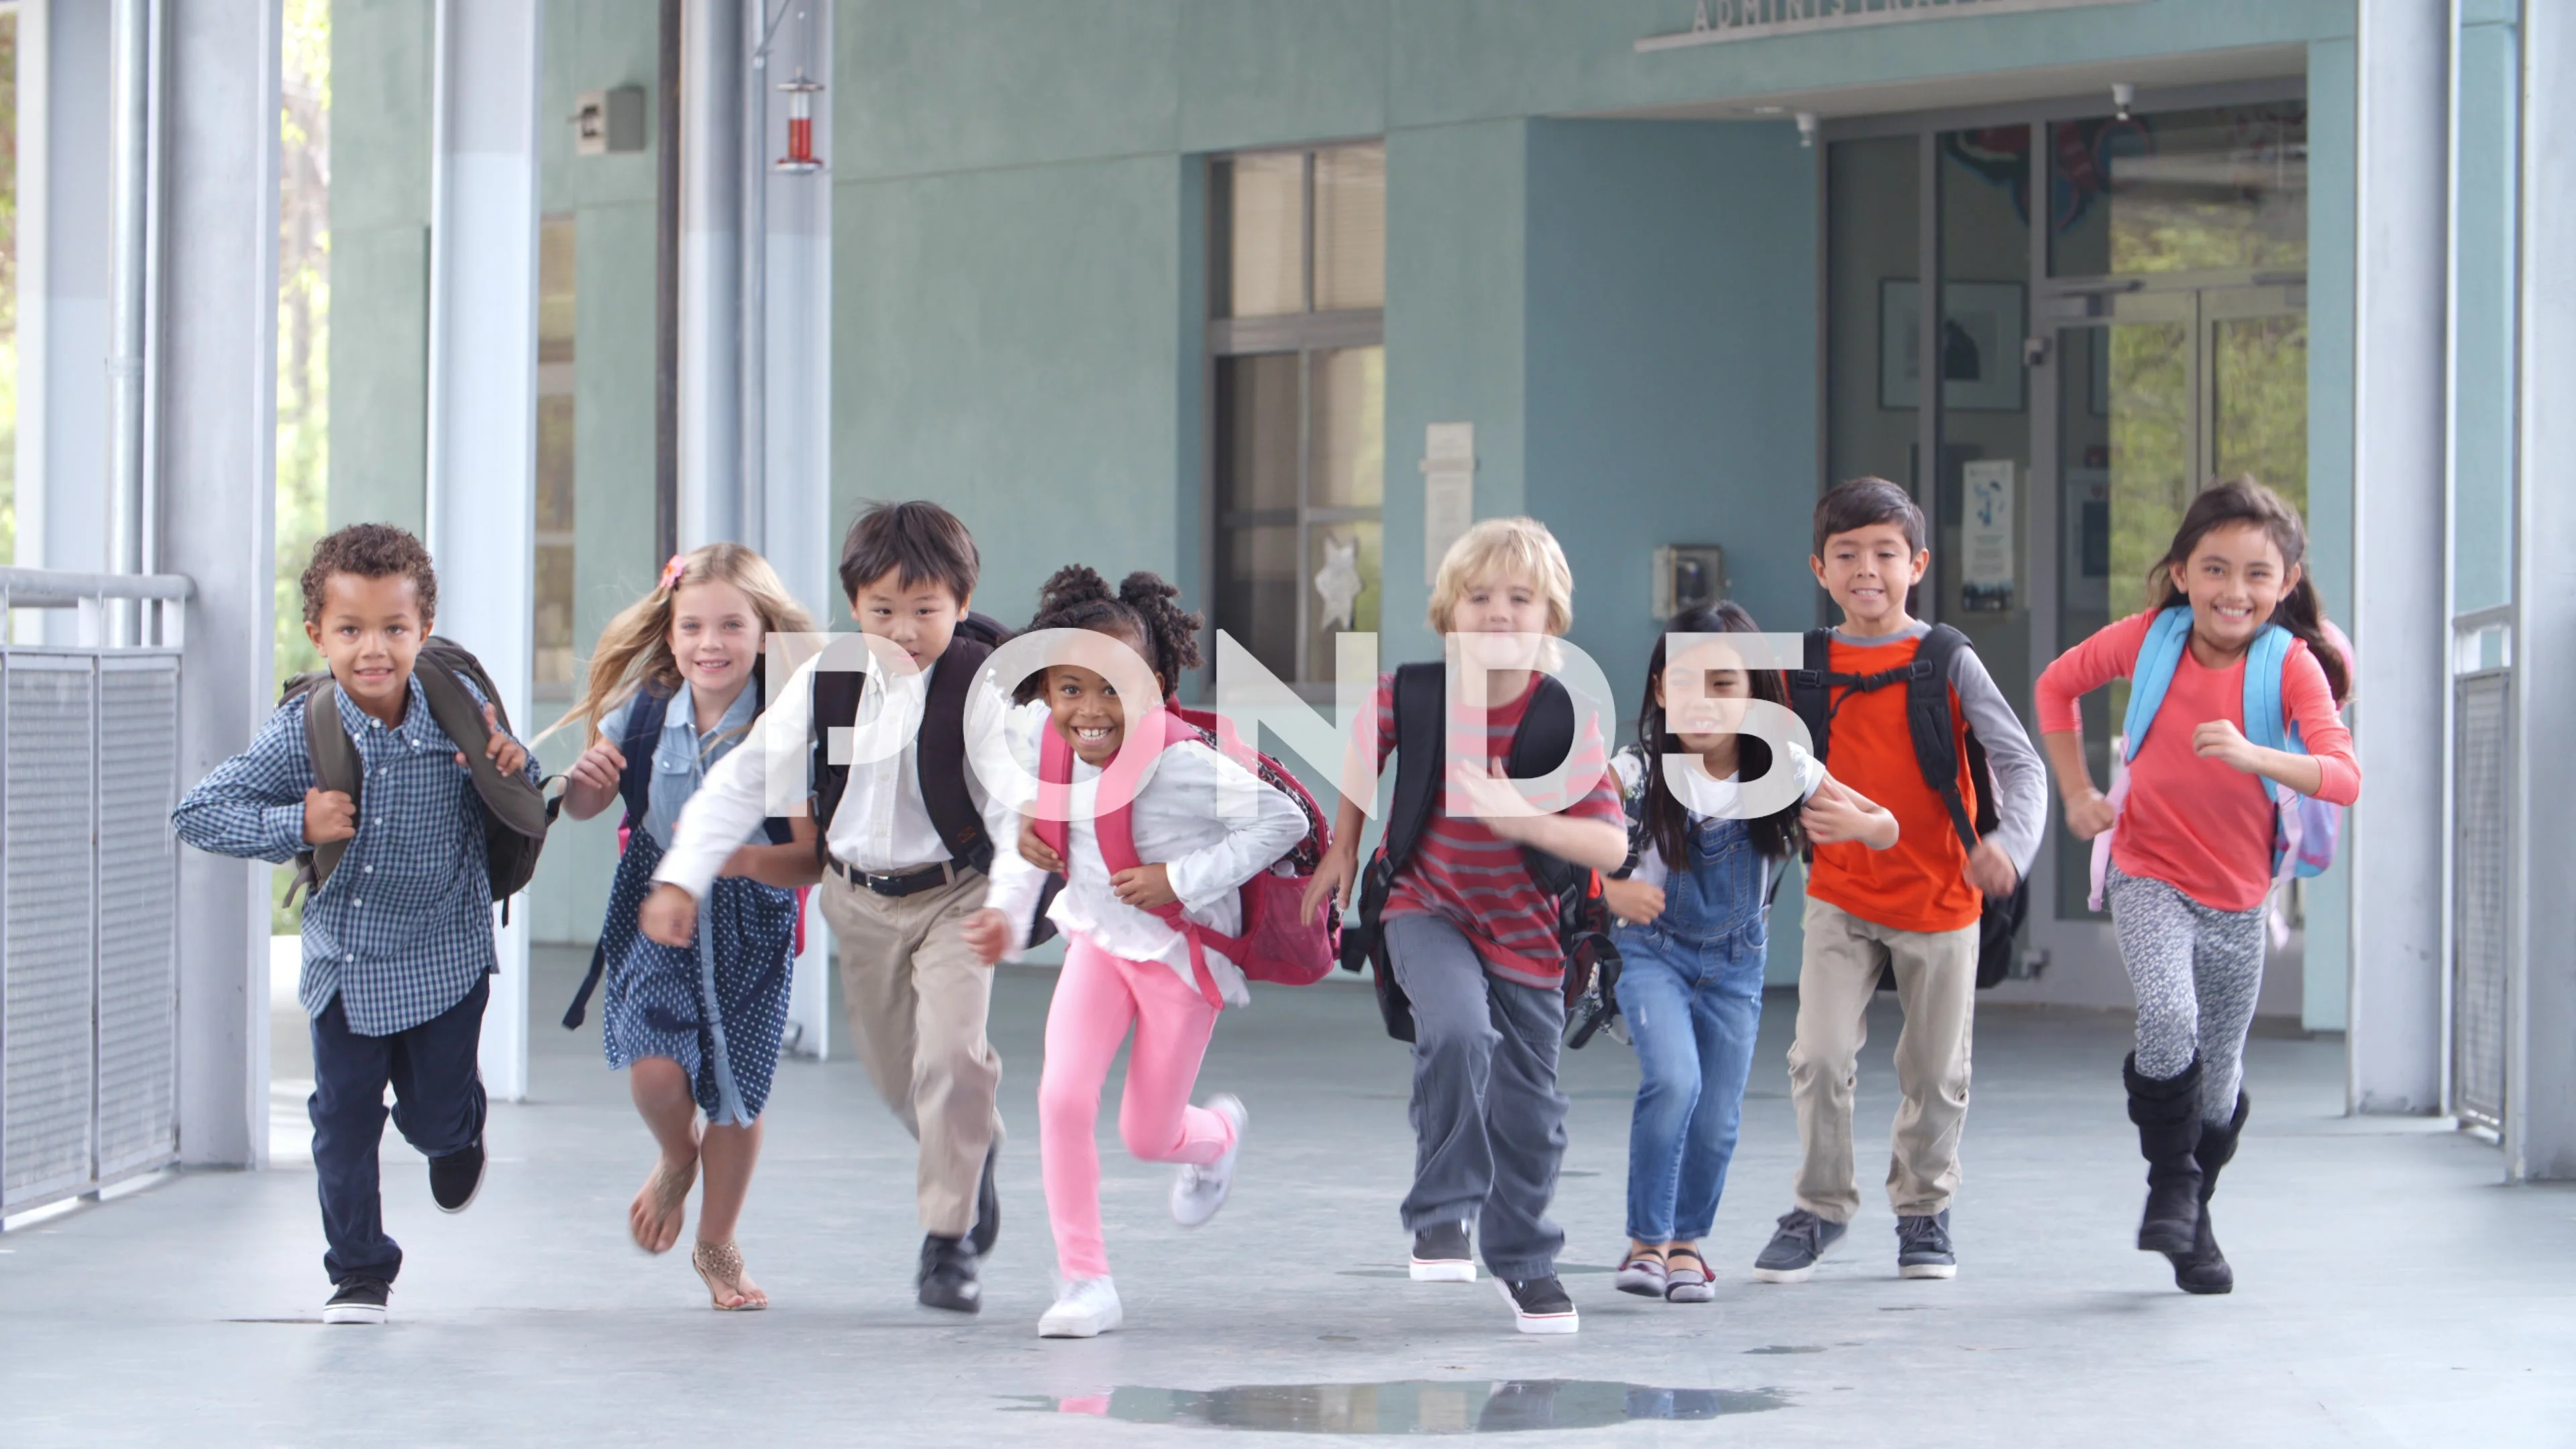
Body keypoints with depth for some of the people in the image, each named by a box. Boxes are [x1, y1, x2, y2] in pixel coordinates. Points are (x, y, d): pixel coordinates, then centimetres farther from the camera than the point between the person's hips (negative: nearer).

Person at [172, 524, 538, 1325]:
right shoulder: (300, 732, -15)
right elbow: (197, 814, -13)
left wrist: (514, 766, -20)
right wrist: (295, 827, -24)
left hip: (444, 954, 0)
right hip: (343, 961, 0)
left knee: (433, 1116, 8)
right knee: (344, 1116, 4)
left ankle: (460, 1131, 46)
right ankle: (359, 1269, 20)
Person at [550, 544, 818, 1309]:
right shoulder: (644, 715, -7)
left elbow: (813, 860, -16)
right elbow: (584, 808, 8)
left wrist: (742, 858, -34)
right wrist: (584, 780, -15)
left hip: (751, 926, -1)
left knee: (736, 1094, 5)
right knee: (655, 1069, -17)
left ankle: (717, 1246, 31)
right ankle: (676, 1159, 21)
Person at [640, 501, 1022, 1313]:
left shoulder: (979, 686, -18)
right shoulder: (823, 683, -8)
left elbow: (1015, 797, -25)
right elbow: (744, 780, -5)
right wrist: (682, 879, -12)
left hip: (955, 894, -4)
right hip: (860, 898, 4)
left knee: (950, 1054, -18)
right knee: (896, 1074, 13)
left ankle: (948, 1239, -4)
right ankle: (974, 1151, 45)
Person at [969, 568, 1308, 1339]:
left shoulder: (1184, 765, -30)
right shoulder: (1045, 738, -14)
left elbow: (1285, 821, -21)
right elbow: (1035, 826, 7)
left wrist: (1180, 880, -25)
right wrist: (1007, 908, -8)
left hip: (1182, 954, -4)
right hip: (1098, 942, 4)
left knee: (1148, 1137, 8)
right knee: (1062, 1096, -16)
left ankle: (1218, 1135, 48)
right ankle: (1084, 1280, -4)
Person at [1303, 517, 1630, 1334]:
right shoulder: (1412, 693, -14)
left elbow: (1612, 847, -23)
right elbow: (1369, 748, 11)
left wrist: (1522, 820, -38)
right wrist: (1343, 849, 13)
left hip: (1525, 931, 1)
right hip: (1427, 908, -1)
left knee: (1528, 1105, 8)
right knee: (1457, 1034, -29)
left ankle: (1524, 1261, 32)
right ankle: (1442, 1215, -13)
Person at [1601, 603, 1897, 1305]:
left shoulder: (1784, 772, -12)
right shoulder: (1639, 773, -18)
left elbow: (1888, 830, -5)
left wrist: (1858, 824, -28)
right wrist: (1609, 889, -32)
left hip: (1735, 962, 3)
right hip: (1653, 950, -3)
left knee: (1719, 1119, 3)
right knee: (1672, 1081, -23)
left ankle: (1688, 1242, 27)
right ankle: (1647, 1241, -8)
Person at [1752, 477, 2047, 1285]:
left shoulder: (1947, 662, -6)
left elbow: (2020, 762, -9)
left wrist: (2009, 841, -24)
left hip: (1940, 900, -1)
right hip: (1842, 897, 1)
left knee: (1937, 1073, 9)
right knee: (1820, 1058, -11)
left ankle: (1923, 1210, 27)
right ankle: (1820, 1208, 5)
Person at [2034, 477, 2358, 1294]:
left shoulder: (2291, 665, -15)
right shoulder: (2149, 640, -10)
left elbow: (2343, 777, -28)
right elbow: (2058, 686, 9)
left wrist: (2254, 757, -44)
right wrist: (2078, 794, 4)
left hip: (2237, 896, 1)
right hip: (2149, 878, -1)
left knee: (2219, 1078, 12)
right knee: (2168, 1018, -27)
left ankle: (2192, 1223, 36)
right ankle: (2169, 1181, -4)